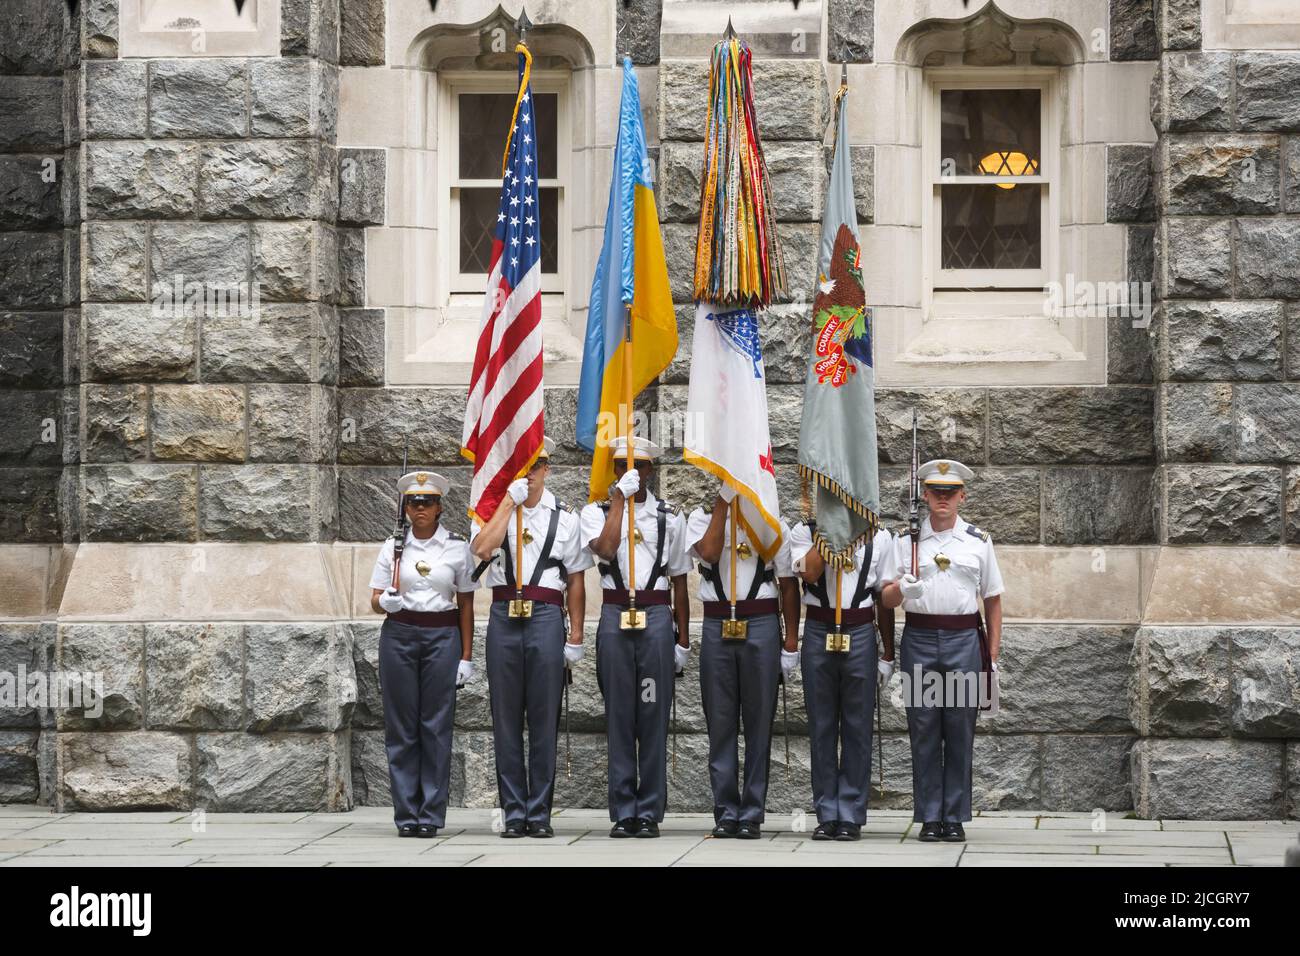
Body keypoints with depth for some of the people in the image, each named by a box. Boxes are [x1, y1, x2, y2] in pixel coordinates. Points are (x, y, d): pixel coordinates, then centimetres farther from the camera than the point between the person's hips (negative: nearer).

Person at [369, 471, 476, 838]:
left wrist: (466, 656, 1)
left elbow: (466, 605, 6)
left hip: (442, 637, -1)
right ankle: (406, 814, 5)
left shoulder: (457, 547, 4)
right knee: (401, 726, 0)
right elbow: (375, 598, 9)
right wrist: (386, 602, -16)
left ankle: (432, 814, 1)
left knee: (437, 725, -4)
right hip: (399, 635, 1)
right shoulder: (393, 546, 7)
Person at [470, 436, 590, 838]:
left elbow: (575, 582, 10)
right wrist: (509, 500, -10)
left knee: (544, 719, 0)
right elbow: (482, 548, -13)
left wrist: (575, 637, 5)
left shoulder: (564, 516, 10)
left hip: (546, 616, 0)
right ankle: (513, 812, 7)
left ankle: (540, 813, 5)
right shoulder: (494, 510, 9)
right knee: (506, 718, 2)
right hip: (504, 616, 0)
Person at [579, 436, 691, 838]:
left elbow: (679, 581, 13)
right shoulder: (596, 512, 8)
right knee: (619, 715, 1)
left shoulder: (669, 517, 11)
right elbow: (605, 549, -13)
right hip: (615, 616, 0)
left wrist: (682, 639, 9)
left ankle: (650, 812, 4)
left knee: (654, 716, -1)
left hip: (657, 617, 0)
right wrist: (619, 498, -11)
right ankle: (623, 812, 6)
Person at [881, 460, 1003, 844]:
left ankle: (955, 817, 7)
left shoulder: (978, 541, 8)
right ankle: (929, 817, 6)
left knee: (960, 732, 1)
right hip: (919, 639, 0)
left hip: (964, 640, 0)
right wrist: (901, 589, -19)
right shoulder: (906, 540, 7)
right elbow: (886, 599, 5)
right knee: (924, 732, 1)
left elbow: (992, 600, 11)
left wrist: (993, 654, 6)